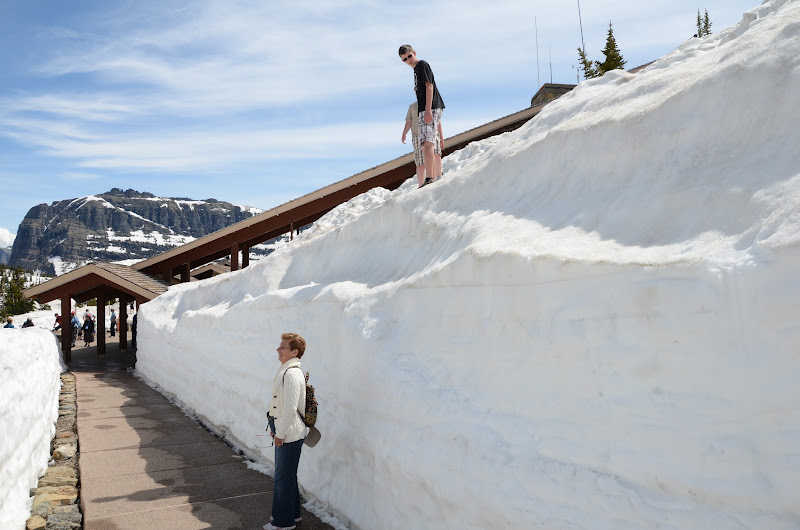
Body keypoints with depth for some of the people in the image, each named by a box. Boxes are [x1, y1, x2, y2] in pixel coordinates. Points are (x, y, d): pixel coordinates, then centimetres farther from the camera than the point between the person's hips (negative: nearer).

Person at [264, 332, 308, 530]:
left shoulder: (292, 374, -22)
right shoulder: (287, 370, 11)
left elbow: (291, 408, -25)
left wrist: (280, 433, -19)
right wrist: (275, 427, 21)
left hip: (290, 434, -10)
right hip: (285, 431, 10)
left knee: (283, 477, 2)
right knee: (287, 476, 21)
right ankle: (292, 513, 36)